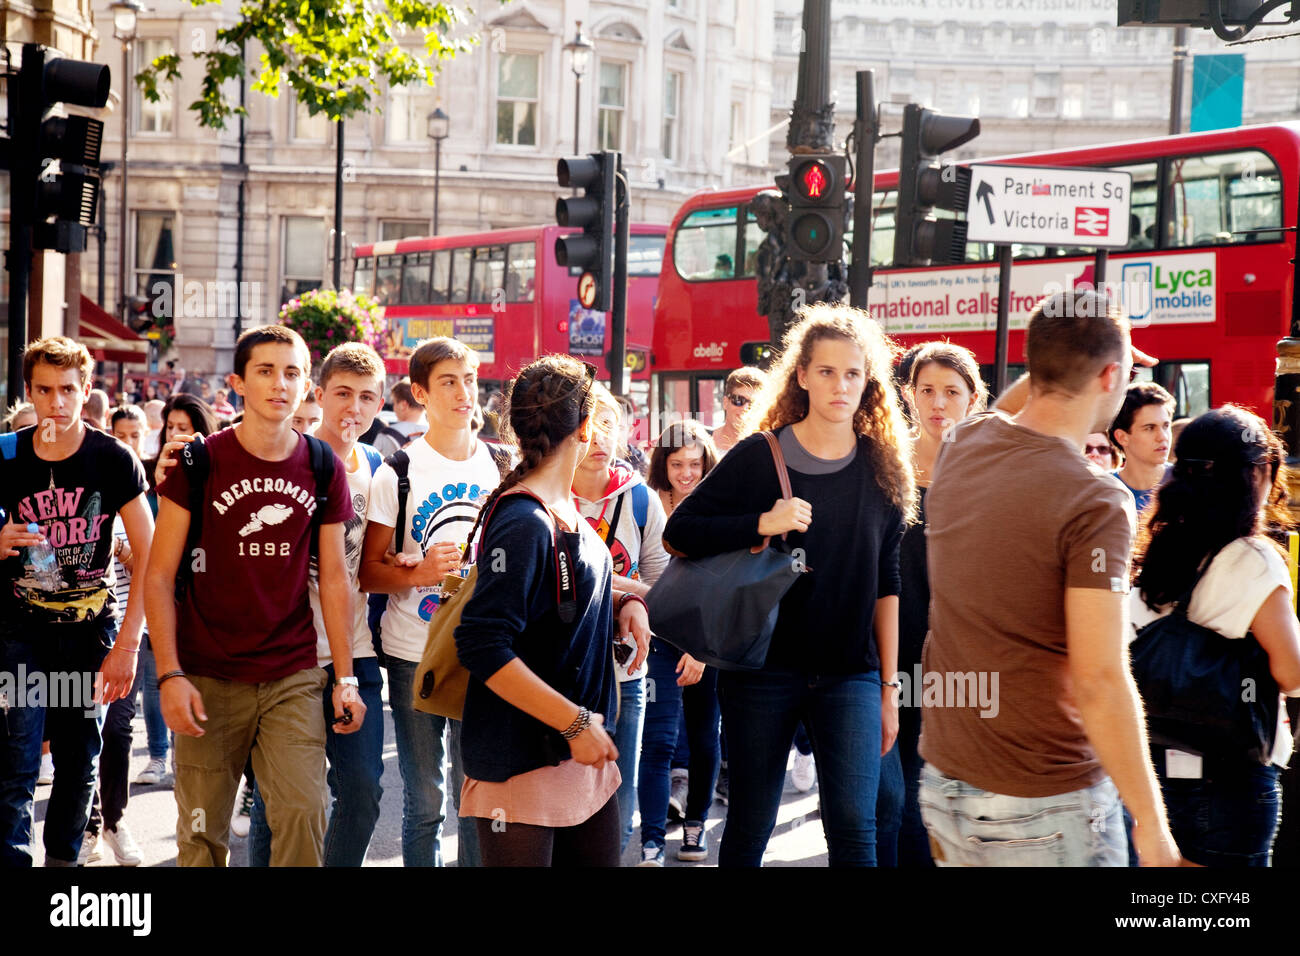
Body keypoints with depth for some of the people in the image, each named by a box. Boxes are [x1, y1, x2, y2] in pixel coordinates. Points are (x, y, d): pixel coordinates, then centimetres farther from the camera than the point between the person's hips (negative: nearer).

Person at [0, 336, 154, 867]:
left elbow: (150, 555, -6)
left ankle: (63, 857, 26)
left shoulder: (113, 459, -7)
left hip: (91, 629, 0)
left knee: (80, 763, 10)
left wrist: (128, 644, -13)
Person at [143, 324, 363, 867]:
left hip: (294, 679, 2)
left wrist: (345, 678, 4)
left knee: (304, 813, -9)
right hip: (209, 678, -1)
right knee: (202, 831, 2)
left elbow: (333, 577, 9)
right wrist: (170, 674, -11)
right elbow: (159, 574, -2)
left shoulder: (322, 468, 5)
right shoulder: (200, 461, -3)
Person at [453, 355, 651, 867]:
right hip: (522, 763, -9)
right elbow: (482, 646, -25)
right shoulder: (523, 523, -20)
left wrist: (626, 601, 3)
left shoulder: (563, 508, 8)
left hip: (584, 753, 9)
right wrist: (575, 723, -21)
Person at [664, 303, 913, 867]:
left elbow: (885, 586, 8)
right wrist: (762, 523, -19)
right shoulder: (759, 456, -2)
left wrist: (888, 687, 8)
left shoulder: (883, 470, 5)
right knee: (749, 827, 8)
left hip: (849, 674, 1)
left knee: (854, 829, -8)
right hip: (761, 668, -1)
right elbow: (677, 530, -5)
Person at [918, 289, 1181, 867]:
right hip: (1046, 809, -7)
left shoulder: (960, 447, 2)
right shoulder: (1096, 503, -19)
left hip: (942, 780, 7)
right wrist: (1151, 826, -16)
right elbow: (1099, 682, -22)